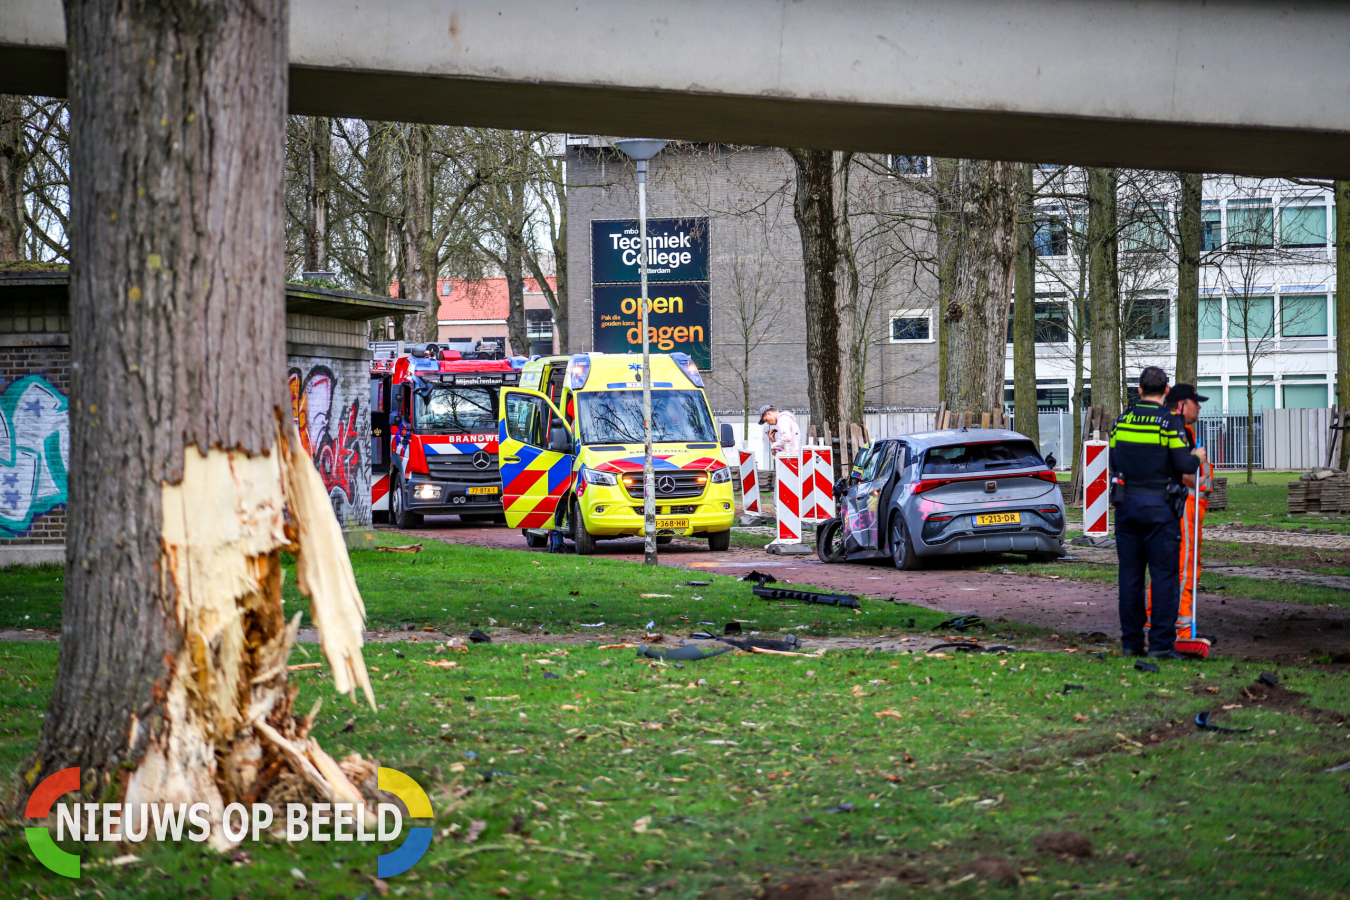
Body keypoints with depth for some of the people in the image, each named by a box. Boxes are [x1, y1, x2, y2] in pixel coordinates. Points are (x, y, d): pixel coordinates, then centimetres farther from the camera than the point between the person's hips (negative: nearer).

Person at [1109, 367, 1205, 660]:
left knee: (1130, 575, 10)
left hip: (1126, 503, 5)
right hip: (1158, 505, -5)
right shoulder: (1170, 421, -8)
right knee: (1164, 575, -1)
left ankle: (1131, 641, 11)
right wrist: (1197, 457, 8)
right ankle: (1161, 643, -5)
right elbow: (1184, 465, -13)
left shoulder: (1122, 421, 8)